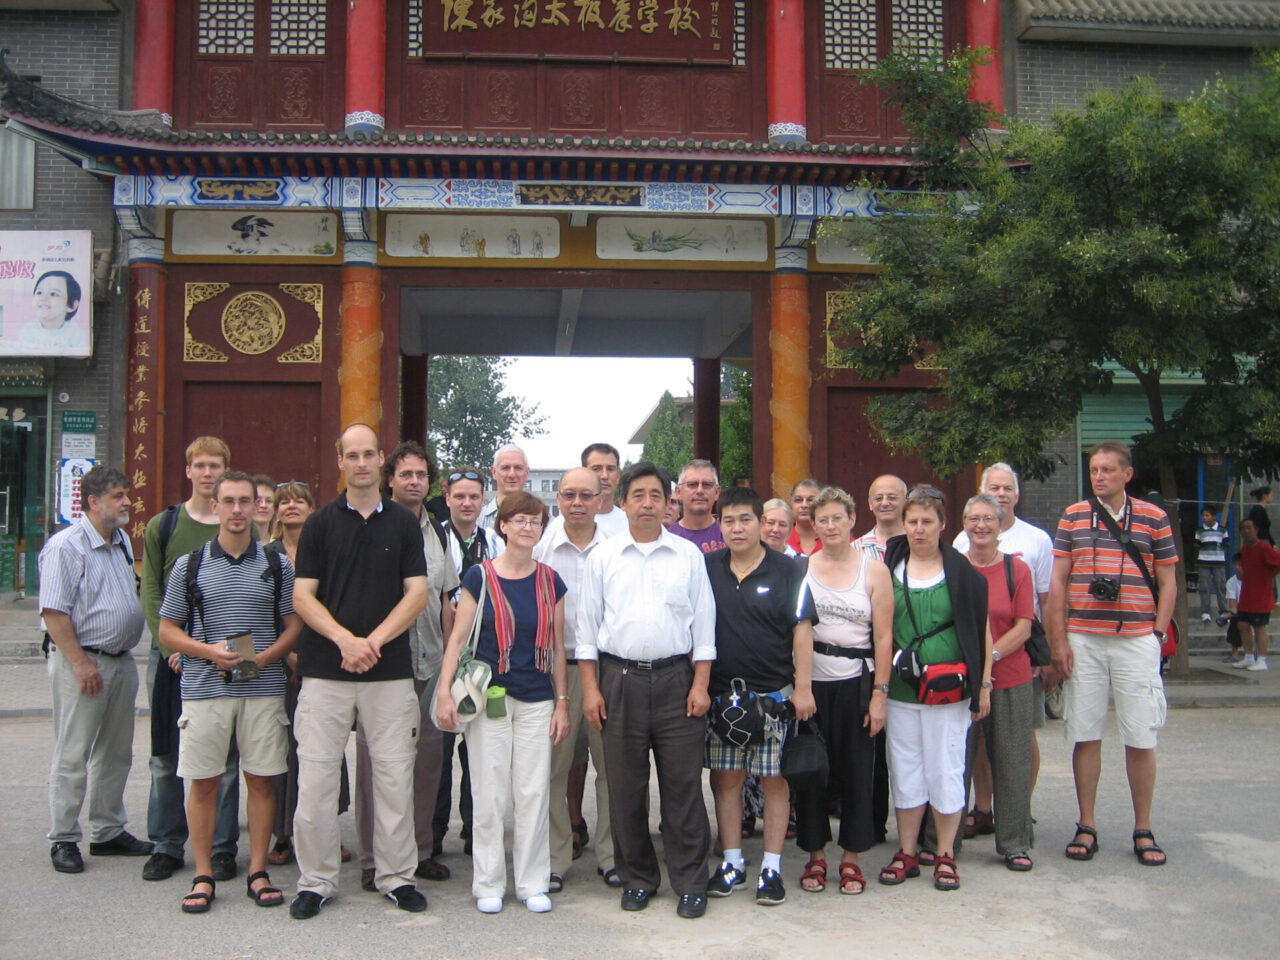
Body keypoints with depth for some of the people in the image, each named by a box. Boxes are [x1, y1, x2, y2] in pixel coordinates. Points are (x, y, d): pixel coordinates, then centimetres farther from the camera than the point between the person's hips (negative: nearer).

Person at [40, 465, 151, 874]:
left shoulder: (123, 543, 14)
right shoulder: (66, 546, -11)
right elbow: (54, 611, -16)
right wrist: (80, 663, -19)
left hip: (122, 660, 8)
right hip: (81, 661, -8)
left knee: (116, 753, 13)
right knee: (73, 755, -1)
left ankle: (108, 832, 23)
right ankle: (63, 839, 9)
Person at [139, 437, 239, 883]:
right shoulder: (162, 525, 7)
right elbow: (150, 592, 3)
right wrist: (170, 646, -8)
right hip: (170, 654, 1)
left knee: (225, 757, 3)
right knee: (166, 758, 7)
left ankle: (223, 848, 12)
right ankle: (167, 845, 19)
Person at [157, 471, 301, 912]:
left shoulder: (277, 566, 7)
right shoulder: (190, 565, 6)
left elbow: (294, 626, 8)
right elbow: (168, 630, 7)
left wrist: (264, 657, -11)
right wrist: (210, 652, -10)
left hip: (264, 688, 0)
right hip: (204, 688, 0)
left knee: (262, 779, 4)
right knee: (203, 782, 3)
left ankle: (258, 872, 15)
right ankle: (203, 875, 15)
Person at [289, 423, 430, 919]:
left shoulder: (404, 523, 7)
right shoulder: (320, 522, 6)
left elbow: (417, 592, 1)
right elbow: (303, 596, 0)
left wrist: (374, 640, -12)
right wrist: (345, 639, -15)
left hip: (390, 669, 0)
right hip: (324, 669, 0)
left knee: (394, 775, 4)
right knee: (315, 776, 1)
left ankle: (396, 876, 17)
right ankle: (315, 880, 15)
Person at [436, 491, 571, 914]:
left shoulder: (550, 582, 7)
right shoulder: (480, 577, -1)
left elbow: (557, 647, 9)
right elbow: (458, 638, -3)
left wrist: (562, 702, 6)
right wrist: (444, 692, -11)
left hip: (537, 700, 2)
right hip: (489, 699, -2)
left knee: (534, 794, 4)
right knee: (489, 794, 2)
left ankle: (533, 883, 17)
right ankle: (488, 884, 16)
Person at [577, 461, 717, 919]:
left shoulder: (688, 555, 5)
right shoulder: (603, 557, 5)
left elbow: (703, 623, 5)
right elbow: (588, 625, 6)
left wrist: (700, 684, -1)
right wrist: (590, 687, 0)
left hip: (675, 679, -1)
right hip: (620, 680, 1)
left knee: (683, 784, 2)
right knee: (625, 786, 7)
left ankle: (690, 881, 14)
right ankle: (637, 878, 22)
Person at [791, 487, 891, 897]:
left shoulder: (874, 570, 2)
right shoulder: (800, 568, 5)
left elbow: (883, 636, -1)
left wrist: (880, 693, -7)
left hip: (855, 681, -1)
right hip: (809, 680, 1)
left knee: (856, 769, 5)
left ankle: (851, 858, 19)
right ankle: (815, 855, 20)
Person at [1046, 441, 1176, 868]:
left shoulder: (1154, 519, 5)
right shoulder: (1072, 517, 6)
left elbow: (1168, 582, 9)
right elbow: (1057, 583, 5)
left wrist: (1158, 633, -2)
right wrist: (1058, 640, -1)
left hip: (1136, 642, -1)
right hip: (1083, 642, 1)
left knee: (1141, 739, 3)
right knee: (1086, 736, 6)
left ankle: (1143, 831, 16)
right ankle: (1086, 827, 16)